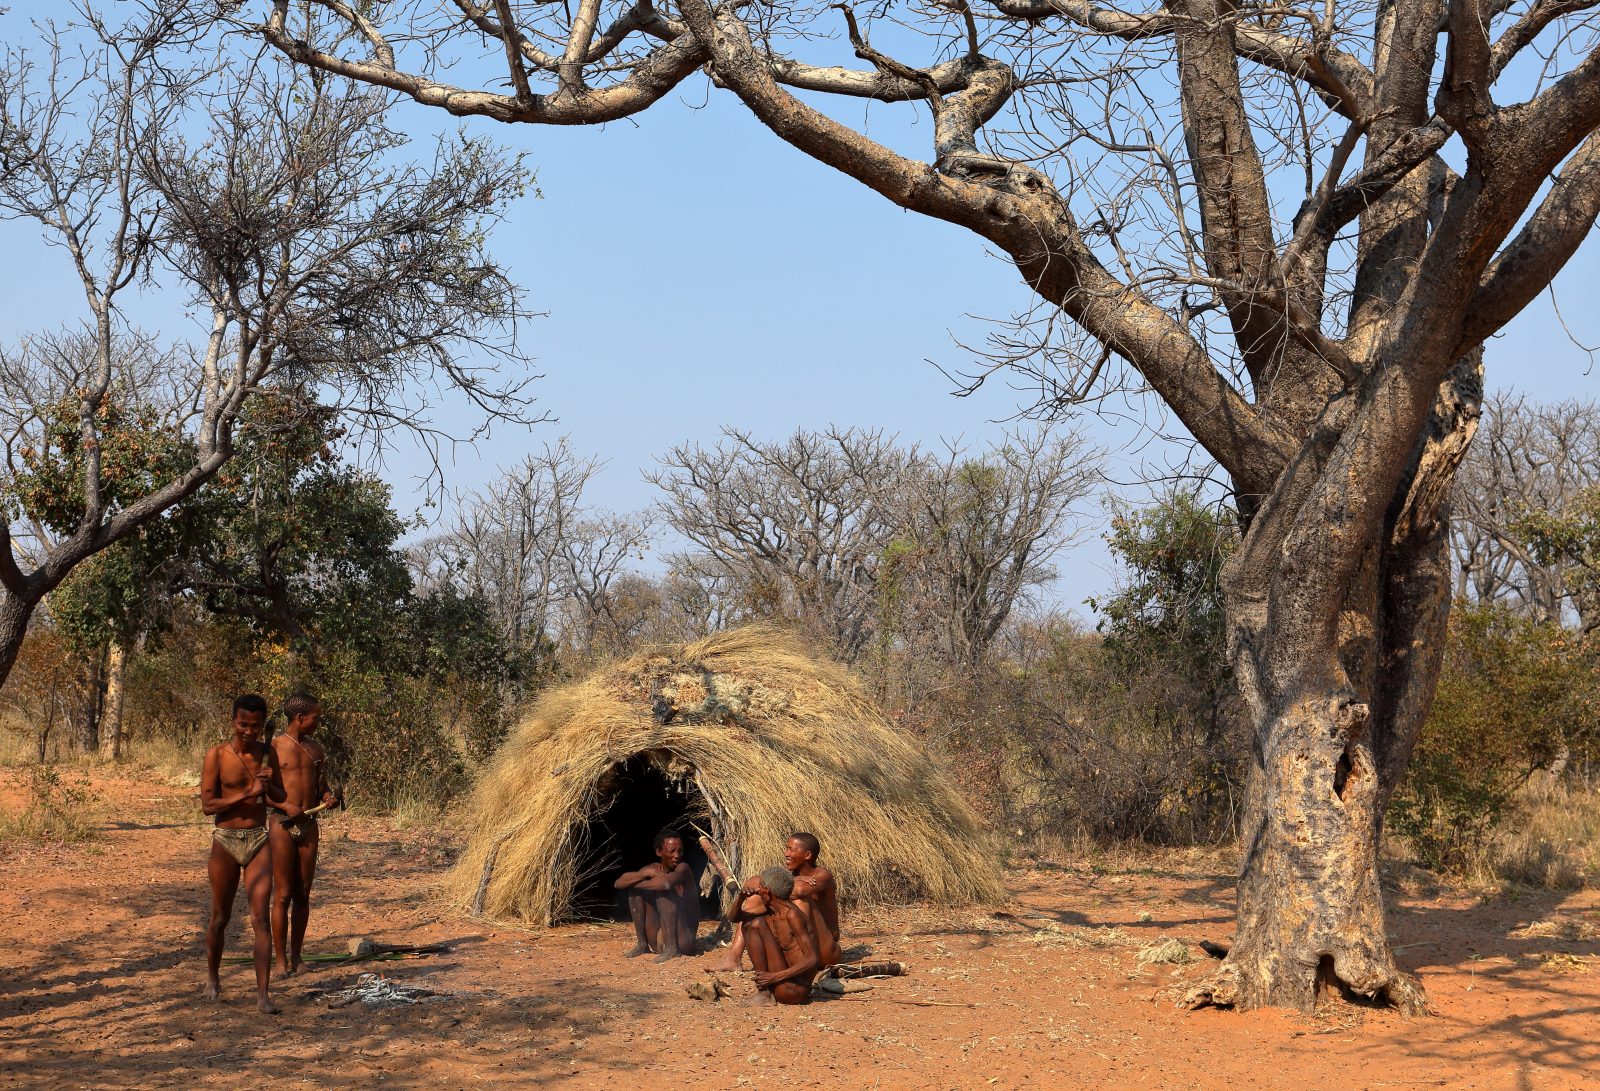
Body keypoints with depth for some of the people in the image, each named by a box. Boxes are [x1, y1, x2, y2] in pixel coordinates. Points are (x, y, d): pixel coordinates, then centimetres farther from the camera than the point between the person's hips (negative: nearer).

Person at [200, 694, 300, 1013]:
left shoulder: (267, 753, 5)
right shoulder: (217, 755, -6)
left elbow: (279, 797, 15)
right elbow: (207, 804, -11)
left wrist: (269, 787, -8)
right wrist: (248, 793, -20)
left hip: (259, 841, 2)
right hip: (225, 842, -2)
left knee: (260, 918, -8)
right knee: (220, 918, 12)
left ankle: (262, 993, -9)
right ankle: (212, 978, 35)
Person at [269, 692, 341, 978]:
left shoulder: (316, 748, 11)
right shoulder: (273, 747, -5)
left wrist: (329, 798, -3)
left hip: (308, 825, 5)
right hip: (282, 825, -5)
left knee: (303, 895, 8)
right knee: (283, 895, -2)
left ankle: (296, 957, 16)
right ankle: (281, 960, 4)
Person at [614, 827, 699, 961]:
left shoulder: (683, 869, -13)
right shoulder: (654, 869, 4)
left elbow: (666, 883, -37)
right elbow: (619, 883, -5)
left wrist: (635, 883, -18)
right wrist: (646, 873, -20)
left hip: (683, 942, -6)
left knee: (665, 889, -23)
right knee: (637, 888, -1)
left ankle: (672, 947, -21)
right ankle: (642, 944, 3)